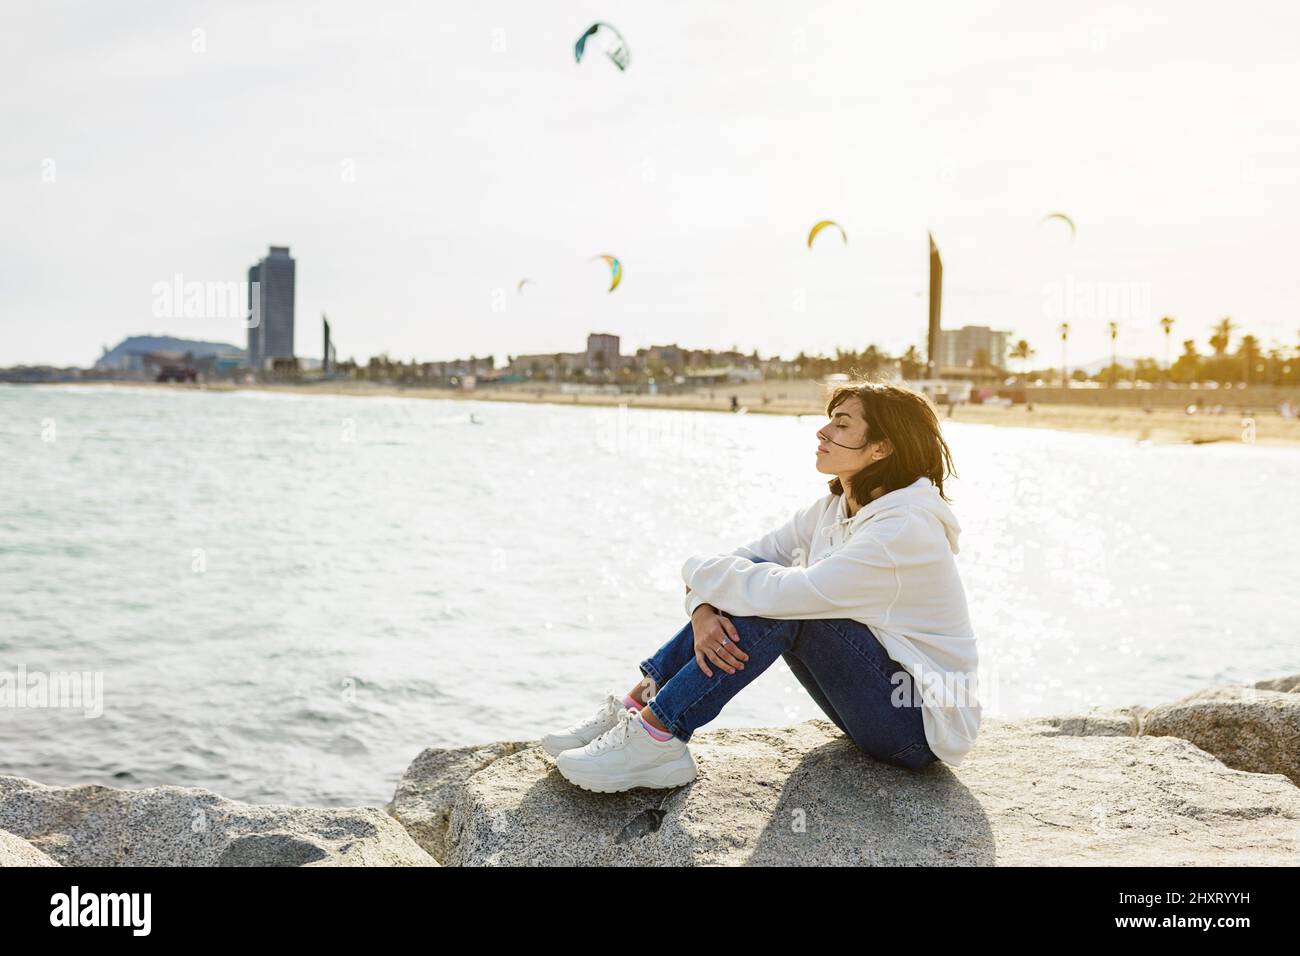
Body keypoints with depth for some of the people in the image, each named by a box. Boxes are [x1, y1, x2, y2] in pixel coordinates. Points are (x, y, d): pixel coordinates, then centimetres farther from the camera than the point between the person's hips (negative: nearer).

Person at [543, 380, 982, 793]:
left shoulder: (907, 530, -25)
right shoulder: (835, 508, 3)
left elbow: (784, 592, -32)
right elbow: (741, 559, -1)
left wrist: (698, 569, -15)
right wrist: (703, 610, -22)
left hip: (922, 726, -8)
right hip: (883, 702, 8)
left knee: (775, 599, -26)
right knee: (751, 581, -7)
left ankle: (656, 736, -22)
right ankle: (637, 702, -8)